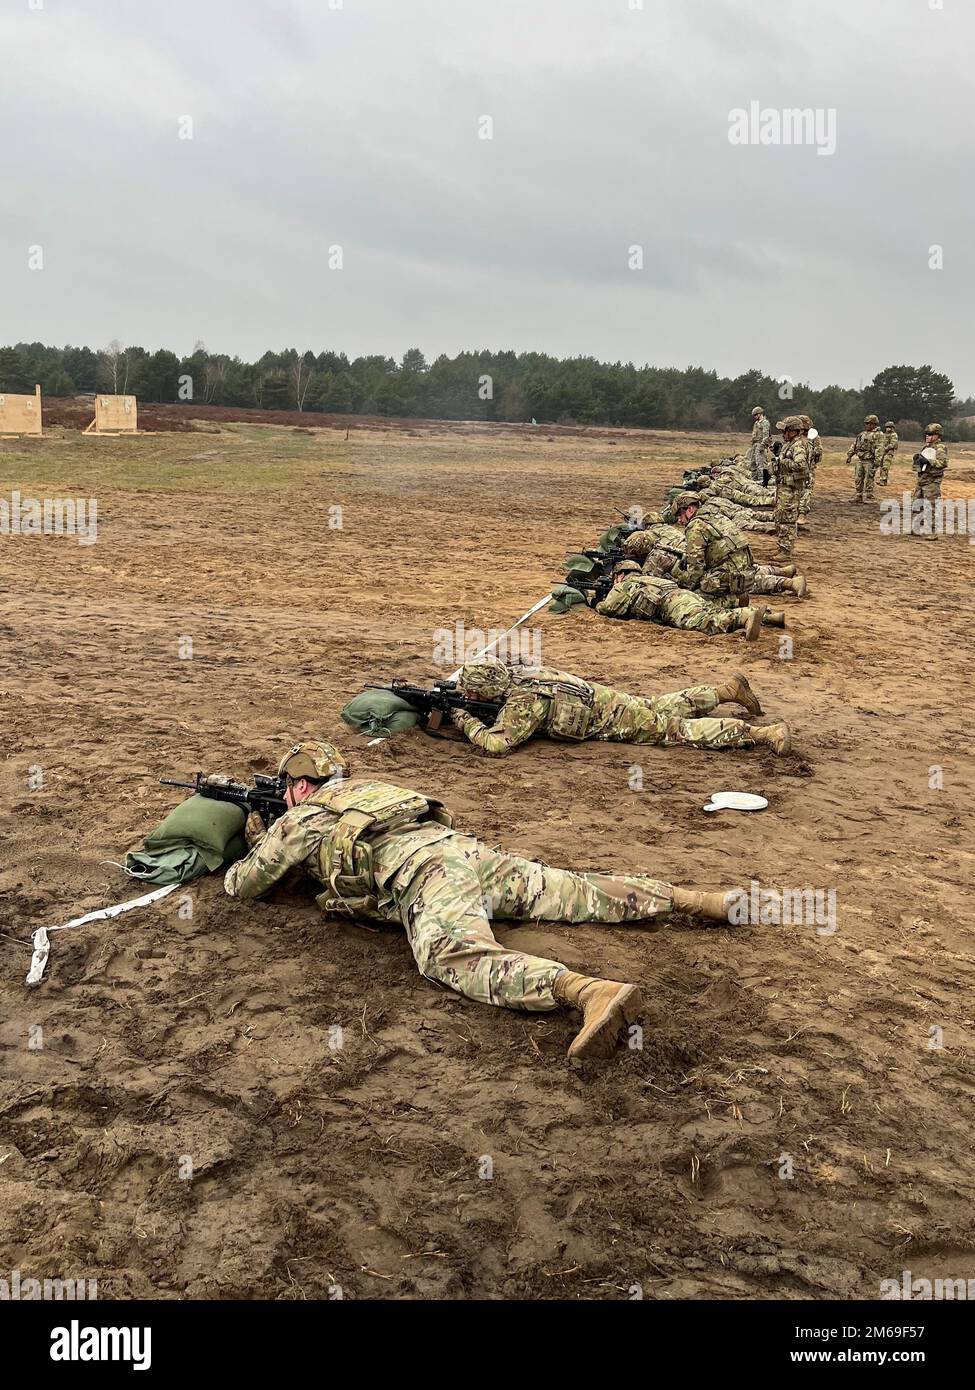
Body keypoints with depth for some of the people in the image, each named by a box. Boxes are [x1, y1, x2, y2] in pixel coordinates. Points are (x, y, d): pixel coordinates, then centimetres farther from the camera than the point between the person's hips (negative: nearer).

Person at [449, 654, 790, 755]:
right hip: (601, 697, 8)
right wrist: (447, 701, 3)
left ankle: (762, 732, -6)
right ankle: (728, 689, 35)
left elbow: (495, 743, -36)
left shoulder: (522, 702, -27)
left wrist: (463, 718, -21)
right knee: (666, 706, 25)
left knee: (675, 728, -6)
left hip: (611, 717, -8)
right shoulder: (513, 677, -2)